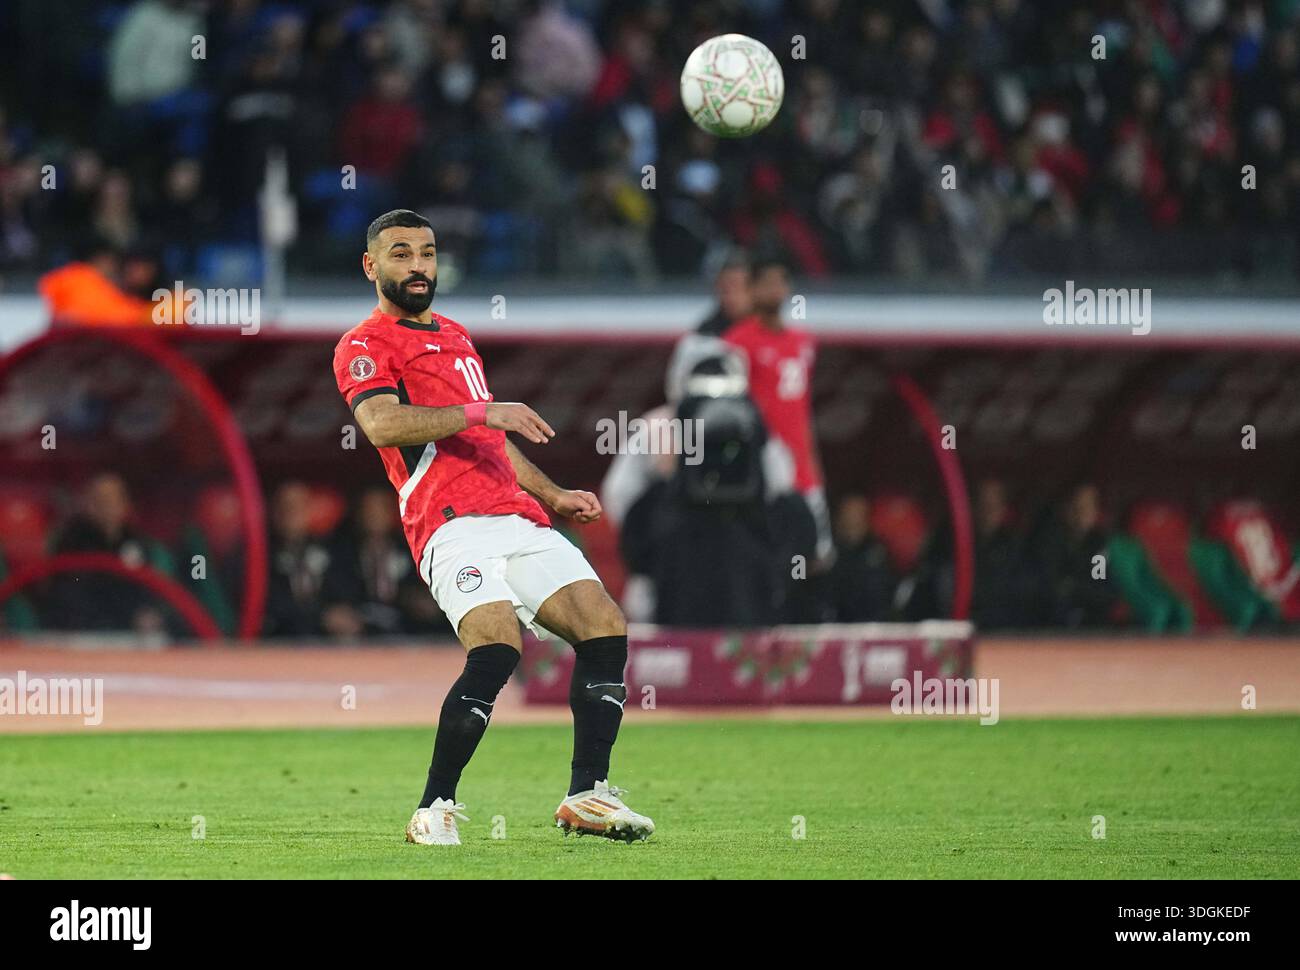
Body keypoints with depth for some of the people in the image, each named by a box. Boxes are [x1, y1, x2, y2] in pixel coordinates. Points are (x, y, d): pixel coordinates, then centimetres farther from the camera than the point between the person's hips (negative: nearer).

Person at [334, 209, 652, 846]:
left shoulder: (456, 337, 30)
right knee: (496, 649, -28)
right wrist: (481, 412, -22)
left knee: (606, 630, -5)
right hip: (453, 525, -8)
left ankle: (587, 795, 3)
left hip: (515, 516, 8)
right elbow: (383, 424, -17)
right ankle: (434, 811, -18)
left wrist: (553, 496, 28)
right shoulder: (364, 346, 3)